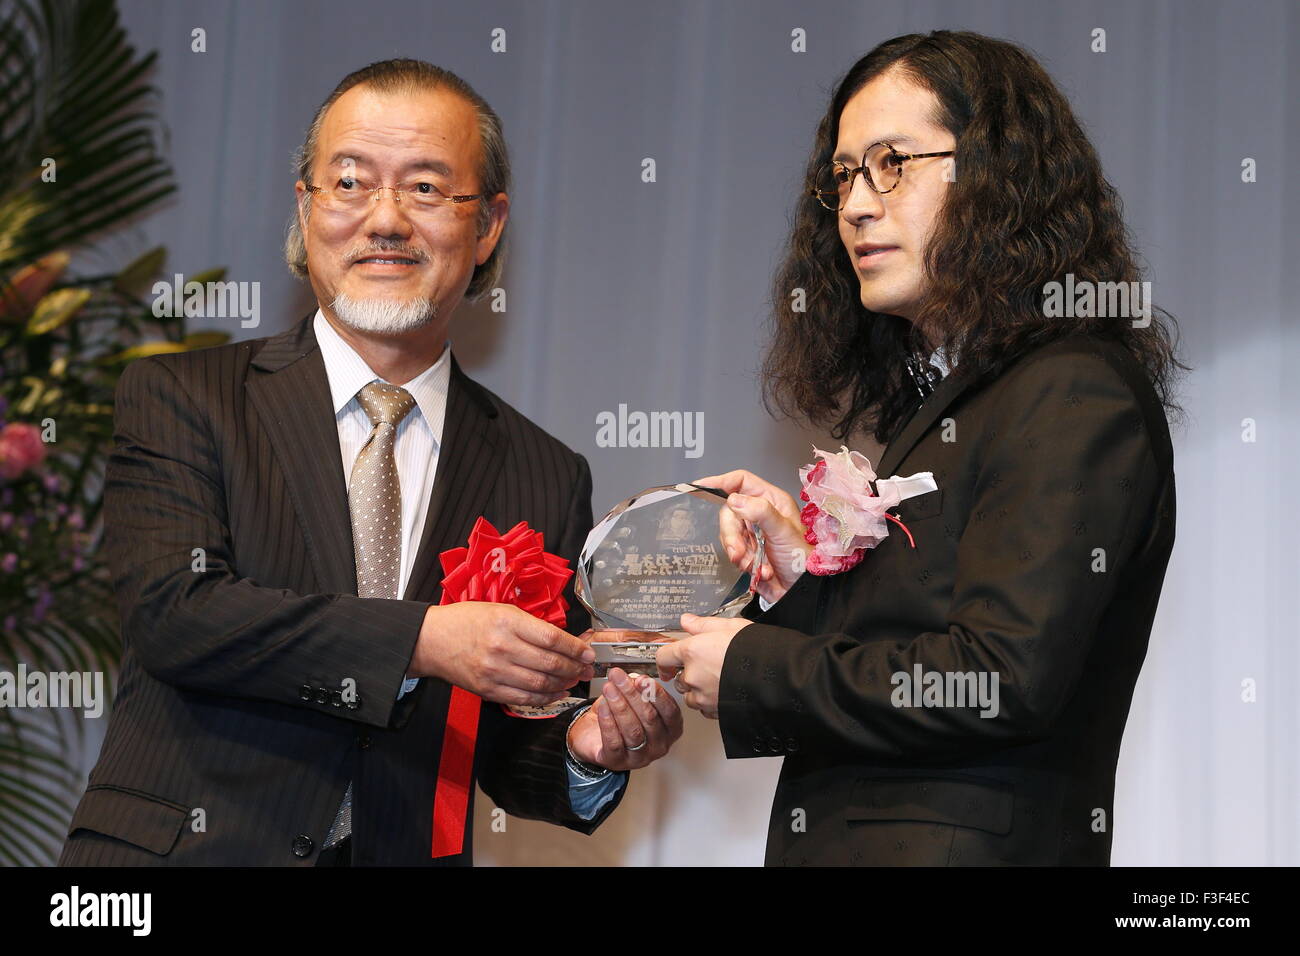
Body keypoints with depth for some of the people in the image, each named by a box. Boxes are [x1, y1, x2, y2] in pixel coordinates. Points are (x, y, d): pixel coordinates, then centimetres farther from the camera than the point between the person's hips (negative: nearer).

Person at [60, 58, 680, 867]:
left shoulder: (547, 479, 10)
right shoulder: (180, 399, 5)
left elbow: (513, 757, 13)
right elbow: (170, 609, -10)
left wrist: (589, 755, -7)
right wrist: (421, 639, -17)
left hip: (407, 856, 2)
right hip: (182, 847, -2)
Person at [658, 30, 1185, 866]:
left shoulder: (1075, 399, -13)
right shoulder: (929, 405, 14)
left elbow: (1005, 679, -22)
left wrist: (750, 673, -14)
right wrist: (807, 580, -5)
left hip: (970, 843, -8)